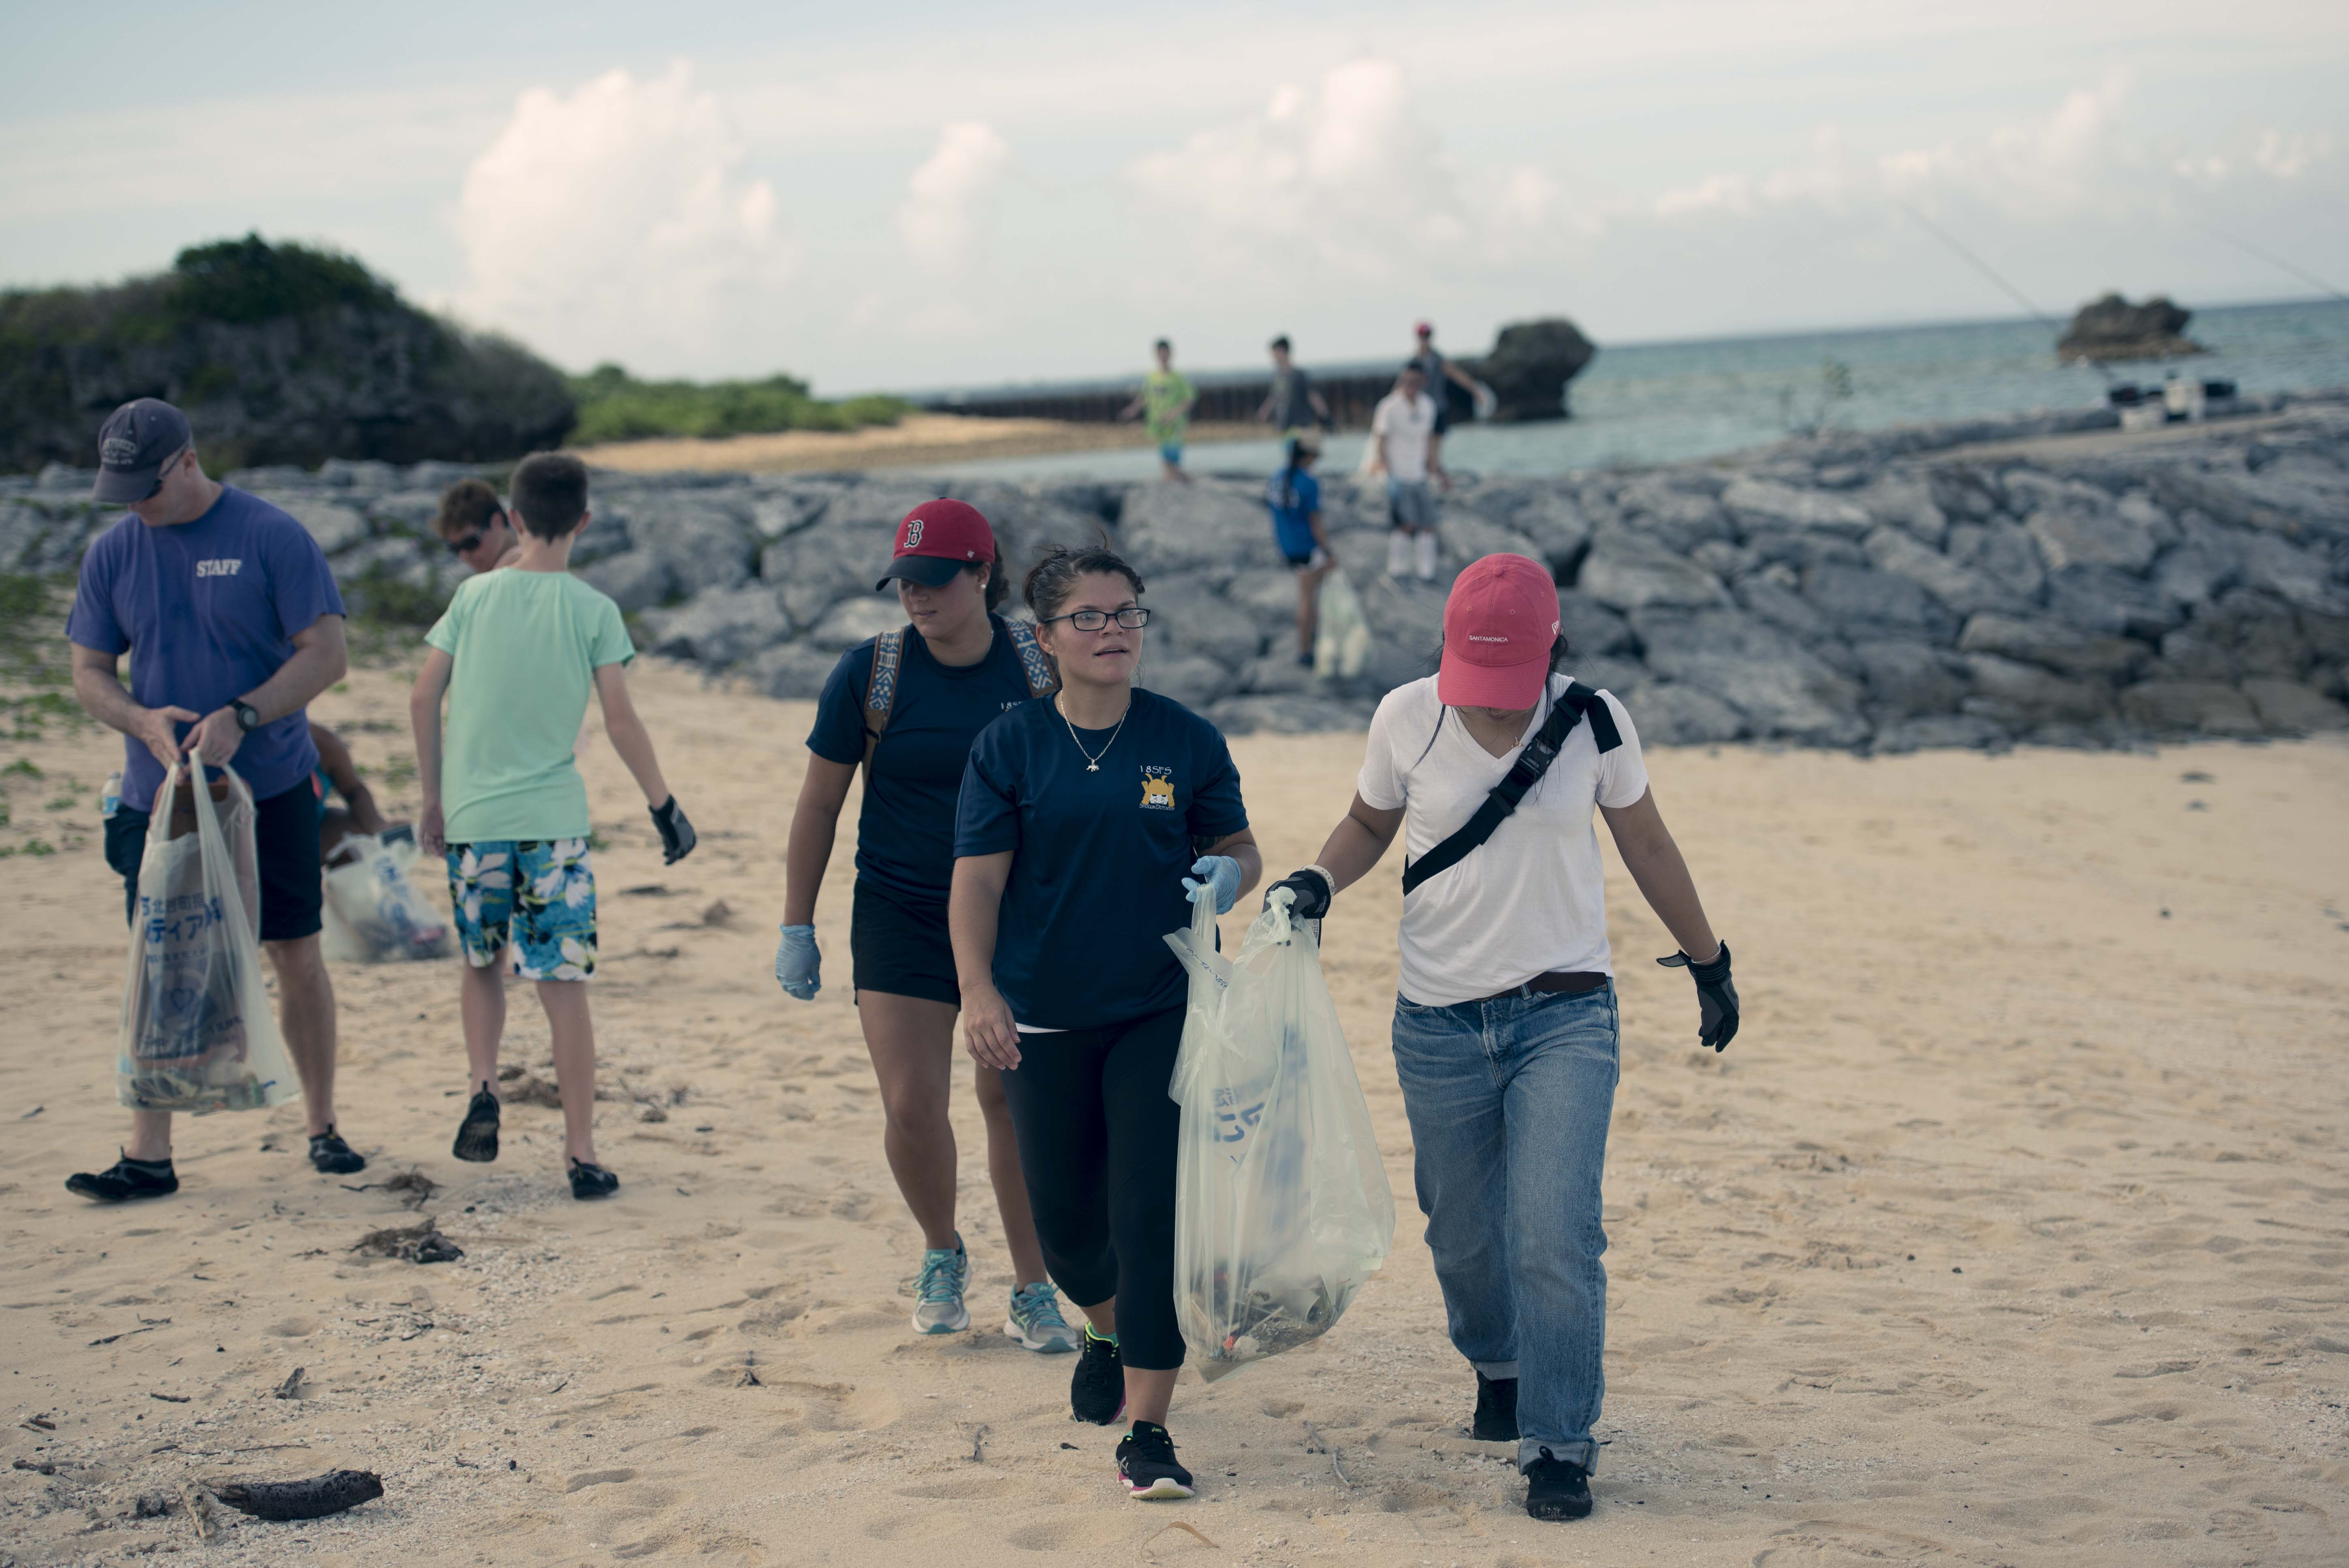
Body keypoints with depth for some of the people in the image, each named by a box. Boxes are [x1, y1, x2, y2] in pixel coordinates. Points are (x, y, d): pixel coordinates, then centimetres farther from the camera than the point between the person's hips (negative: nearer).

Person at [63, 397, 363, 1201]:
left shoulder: (273, 537, -7)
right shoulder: (112, 554, 3)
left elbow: (326, 655, -9)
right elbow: (89, 673, 7)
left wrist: (240, 718, -22)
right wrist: (144, 722, -14)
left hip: (271, 788, -2)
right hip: (158, 795, 2)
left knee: (297, 958, 5)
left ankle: (323, 1127, 21)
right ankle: (148, 1155, 1)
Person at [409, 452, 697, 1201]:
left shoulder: (474, 595, 2)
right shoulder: (593, 611, -3)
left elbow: (423, 699, 3)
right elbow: (621, 722, -7)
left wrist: (434, 797, 14)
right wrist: (663, 805, 4)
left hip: (471, 815, 2)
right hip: (552, 817, -2)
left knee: (482, 966, 21)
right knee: (564, 985, 1)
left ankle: (483, 1089, 0)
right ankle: (582, 1153, -1)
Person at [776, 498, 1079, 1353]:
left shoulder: (1041, 666, -4)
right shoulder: (870, 671, -6)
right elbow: (819, 805, 2)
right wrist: (797, 929, 2)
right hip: (901, 920, 0)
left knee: (1013, 1101, 3)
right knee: (912, 1106, -7)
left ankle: (1033, 1291, 18)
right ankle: (942, 1253, 21)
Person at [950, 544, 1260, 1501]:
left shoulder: (1187, 740, 0)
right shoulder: (1010, 746, -2)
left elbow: (1240, 849, 9)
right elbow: (977, 881, -5)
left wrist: (1229, 876, -14)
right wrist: (978, 991, -17)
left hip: (1163, 1011, -1)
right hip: (1046, 1019, 1)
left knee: (1152, 1217, -9)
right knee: (1065, 1215, 13)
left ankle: (1146, 1431, -2)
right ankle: (1107, 1334, 46)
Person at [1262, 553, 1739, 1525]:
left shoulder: (1592, 721, -7)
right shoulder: (1407, 719, -6)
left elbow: (1646, 846, 7)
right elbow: (1367, 823, 11)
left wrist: (1708, 963, 16)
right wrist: (1321, 878, -11)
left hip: (1565, 1015, -2)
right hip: (1439, 1023, 2)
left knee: (1556, 1238, -11)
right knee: (1463, 1233, 13)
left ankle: (1558, 1445, 3)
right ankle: (1497, 1367, 43)